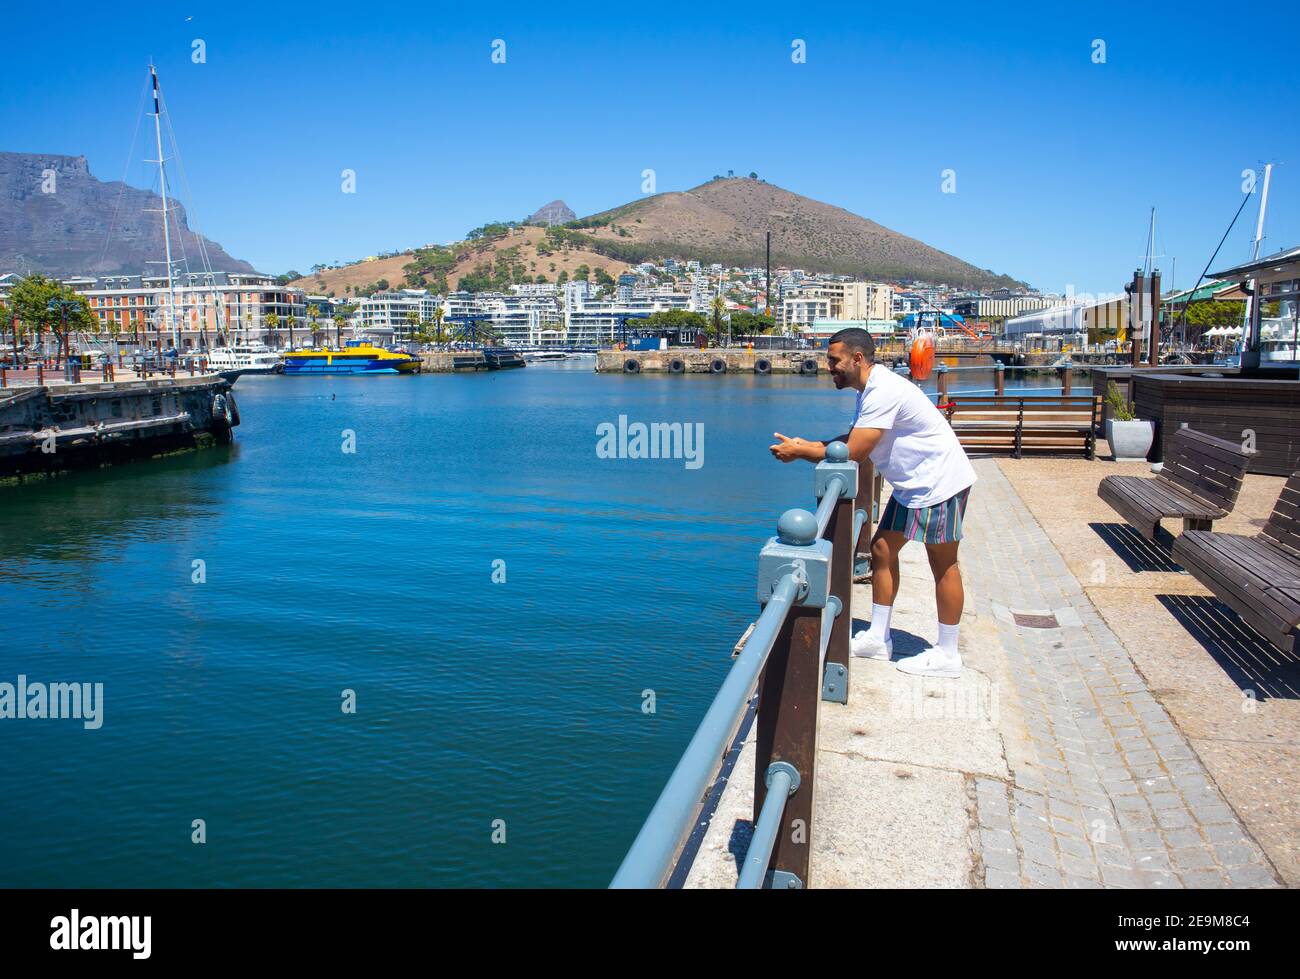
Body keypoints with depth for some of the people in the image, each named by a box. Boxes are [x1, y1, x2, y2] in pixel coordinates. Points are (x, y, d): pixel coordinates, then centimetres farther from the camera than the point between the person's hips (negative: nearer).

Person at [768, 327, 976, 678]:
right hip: (912, 486, 10)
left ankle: (947, 655, 12)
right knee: (882, 550, 10)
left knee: (943, 566, 0)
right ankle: (877, 639, 19)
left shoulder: (883, 392, -24)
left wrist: (799, 451, -14)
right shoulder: (871, 389, 9)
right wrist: (809, 444, 0)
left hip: (939, 484, -10)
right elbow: (854, 438, 13)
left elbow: (851, 454, -25)